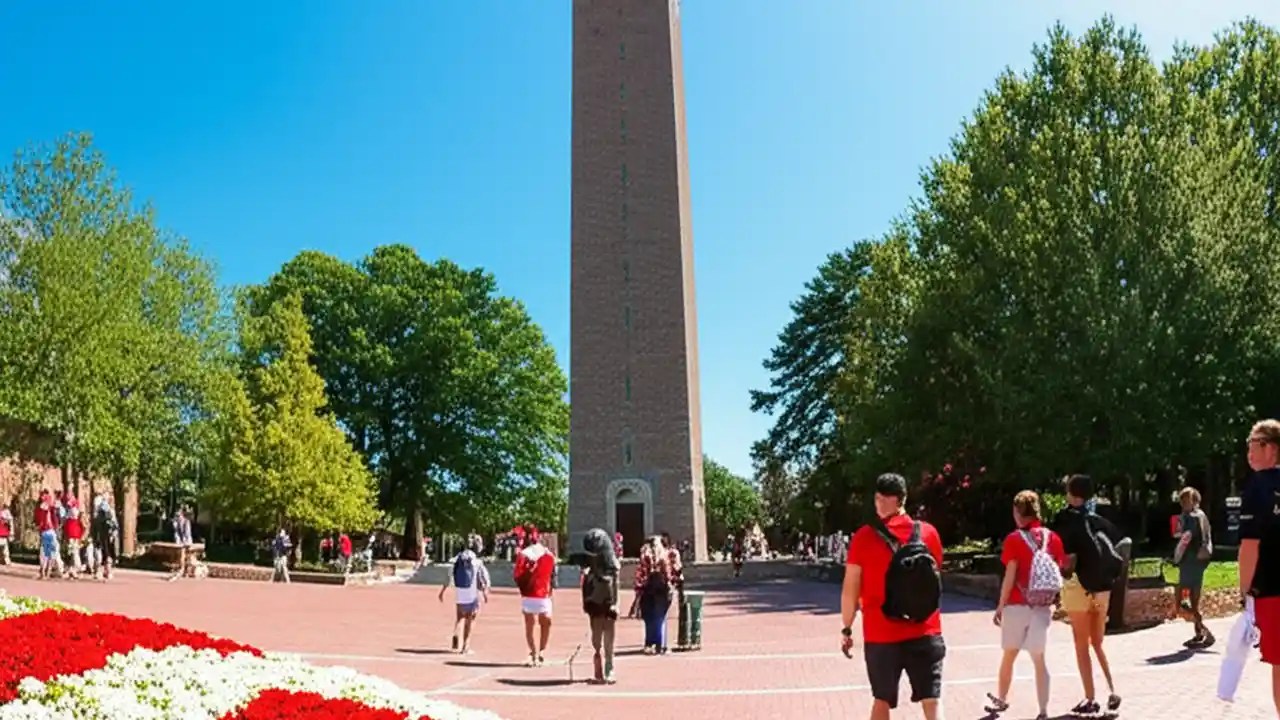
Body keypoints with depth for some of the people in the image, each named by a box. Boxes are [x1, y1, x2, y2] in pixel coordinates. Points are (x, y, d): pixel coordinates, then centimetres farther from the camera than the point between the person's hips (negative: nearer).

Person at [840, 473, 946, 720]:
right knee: (932, 700, 3)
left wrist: (846, 629, 4)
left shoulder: (864, 537, -7)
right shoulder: (929, 533, 0)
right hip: (926, 633, 1)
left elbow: (851, 589, -6)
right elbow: (935, 577, 11)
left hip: (881, 634, -1)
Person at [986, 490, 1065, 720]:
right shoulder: (1053, 538, 3)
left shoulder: (1014, 539, -9)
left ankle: (1001, 700, 32)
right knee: (1039, 659, 6)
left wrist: (1000, 606, -3)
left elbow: (1010, 577, -10)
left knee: (1009, 655, 15)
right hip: (1043, 607, 3)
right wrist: (1053, 603, 16)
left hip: (1017, 605, -3)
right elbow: (1060, 573, 6)